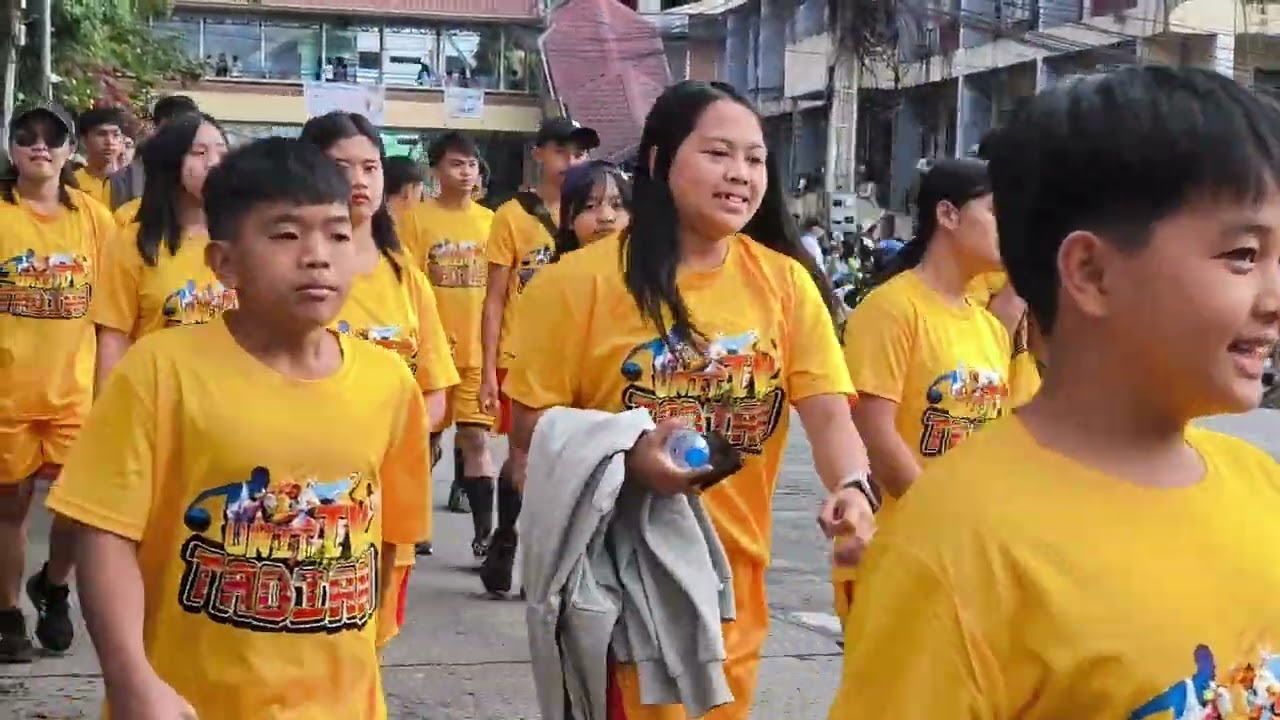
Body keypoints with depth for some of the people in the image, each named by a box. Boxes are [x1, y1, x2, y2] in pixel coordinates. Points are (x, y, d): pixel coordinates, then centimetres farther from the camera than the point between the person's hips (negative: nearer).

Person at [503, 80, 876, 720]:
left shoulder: (786, 281, -1)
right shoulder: (584, 280, -10)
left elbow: (828, 411, -6)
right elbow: (529, 426, -7)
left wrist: (852, 487, -26)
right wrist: (627, 454, -24)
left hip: (733, 575, 4)